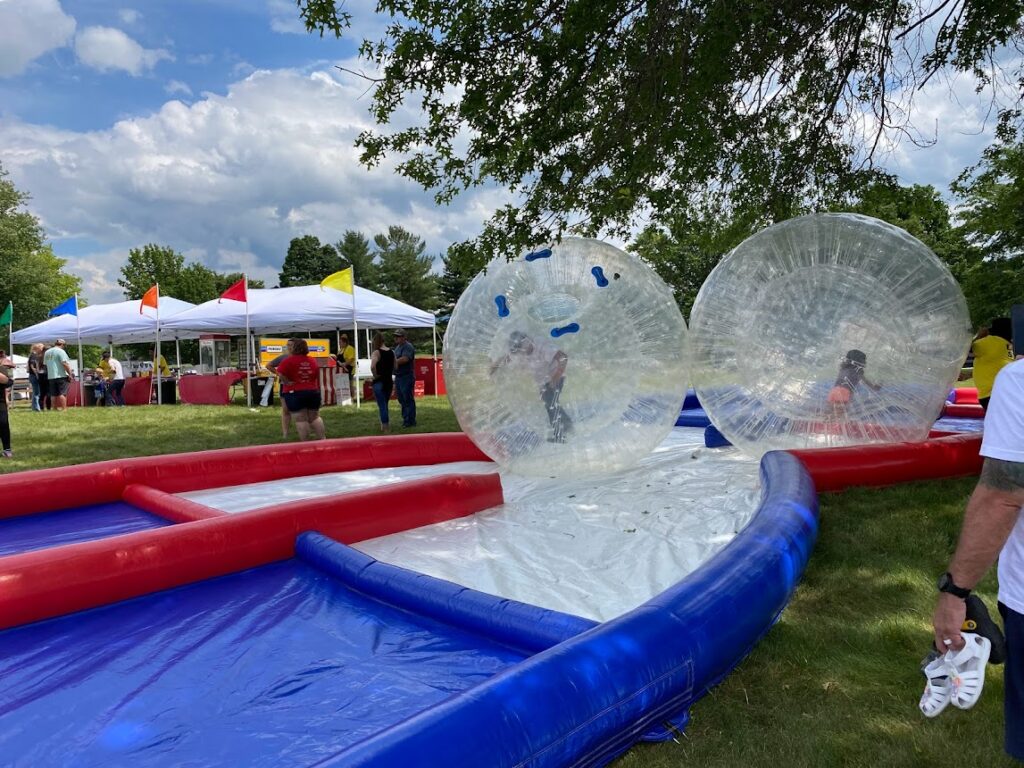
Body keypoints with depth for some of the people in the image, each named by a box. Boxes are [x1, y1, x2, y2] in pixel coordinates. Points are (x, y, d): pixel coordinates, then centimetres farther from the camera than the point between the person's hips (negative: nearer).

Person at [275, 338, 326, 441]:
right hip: (313, 392, 5)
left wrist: (287, 382, -8)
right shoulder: (312, 360, 9)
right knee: (315, 417, 14)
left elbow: (280, 373, -20)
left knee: (301, 420, -2)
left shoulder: (289, 360, -10)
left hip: (295, 393, -5)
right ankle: (322, 439, 10)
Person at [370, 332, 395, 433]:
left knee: (382, 406, 1)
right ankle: (386, 425, 29)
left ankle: (386, 428, 1)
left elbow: (372, 366, -29)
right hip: (389, 381, 6)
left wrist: (375, 375, -15)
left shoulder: (376, 352, -14)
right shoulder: (392, 352, 5)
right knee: (385, 404, 21)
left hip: (379, 382, -6)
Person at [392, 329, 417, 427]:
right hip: (398, 376, 10)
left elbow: (404, 359, -27)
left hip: (407, 377, -10)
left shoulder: (408, 347, -14)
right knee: (401, 399, 15)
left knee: (408, 399, -5)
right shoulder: (397, 347, 18)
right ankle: (405, 418, 24)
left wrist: (394, 361, -18)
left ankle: (410, 421, 0)